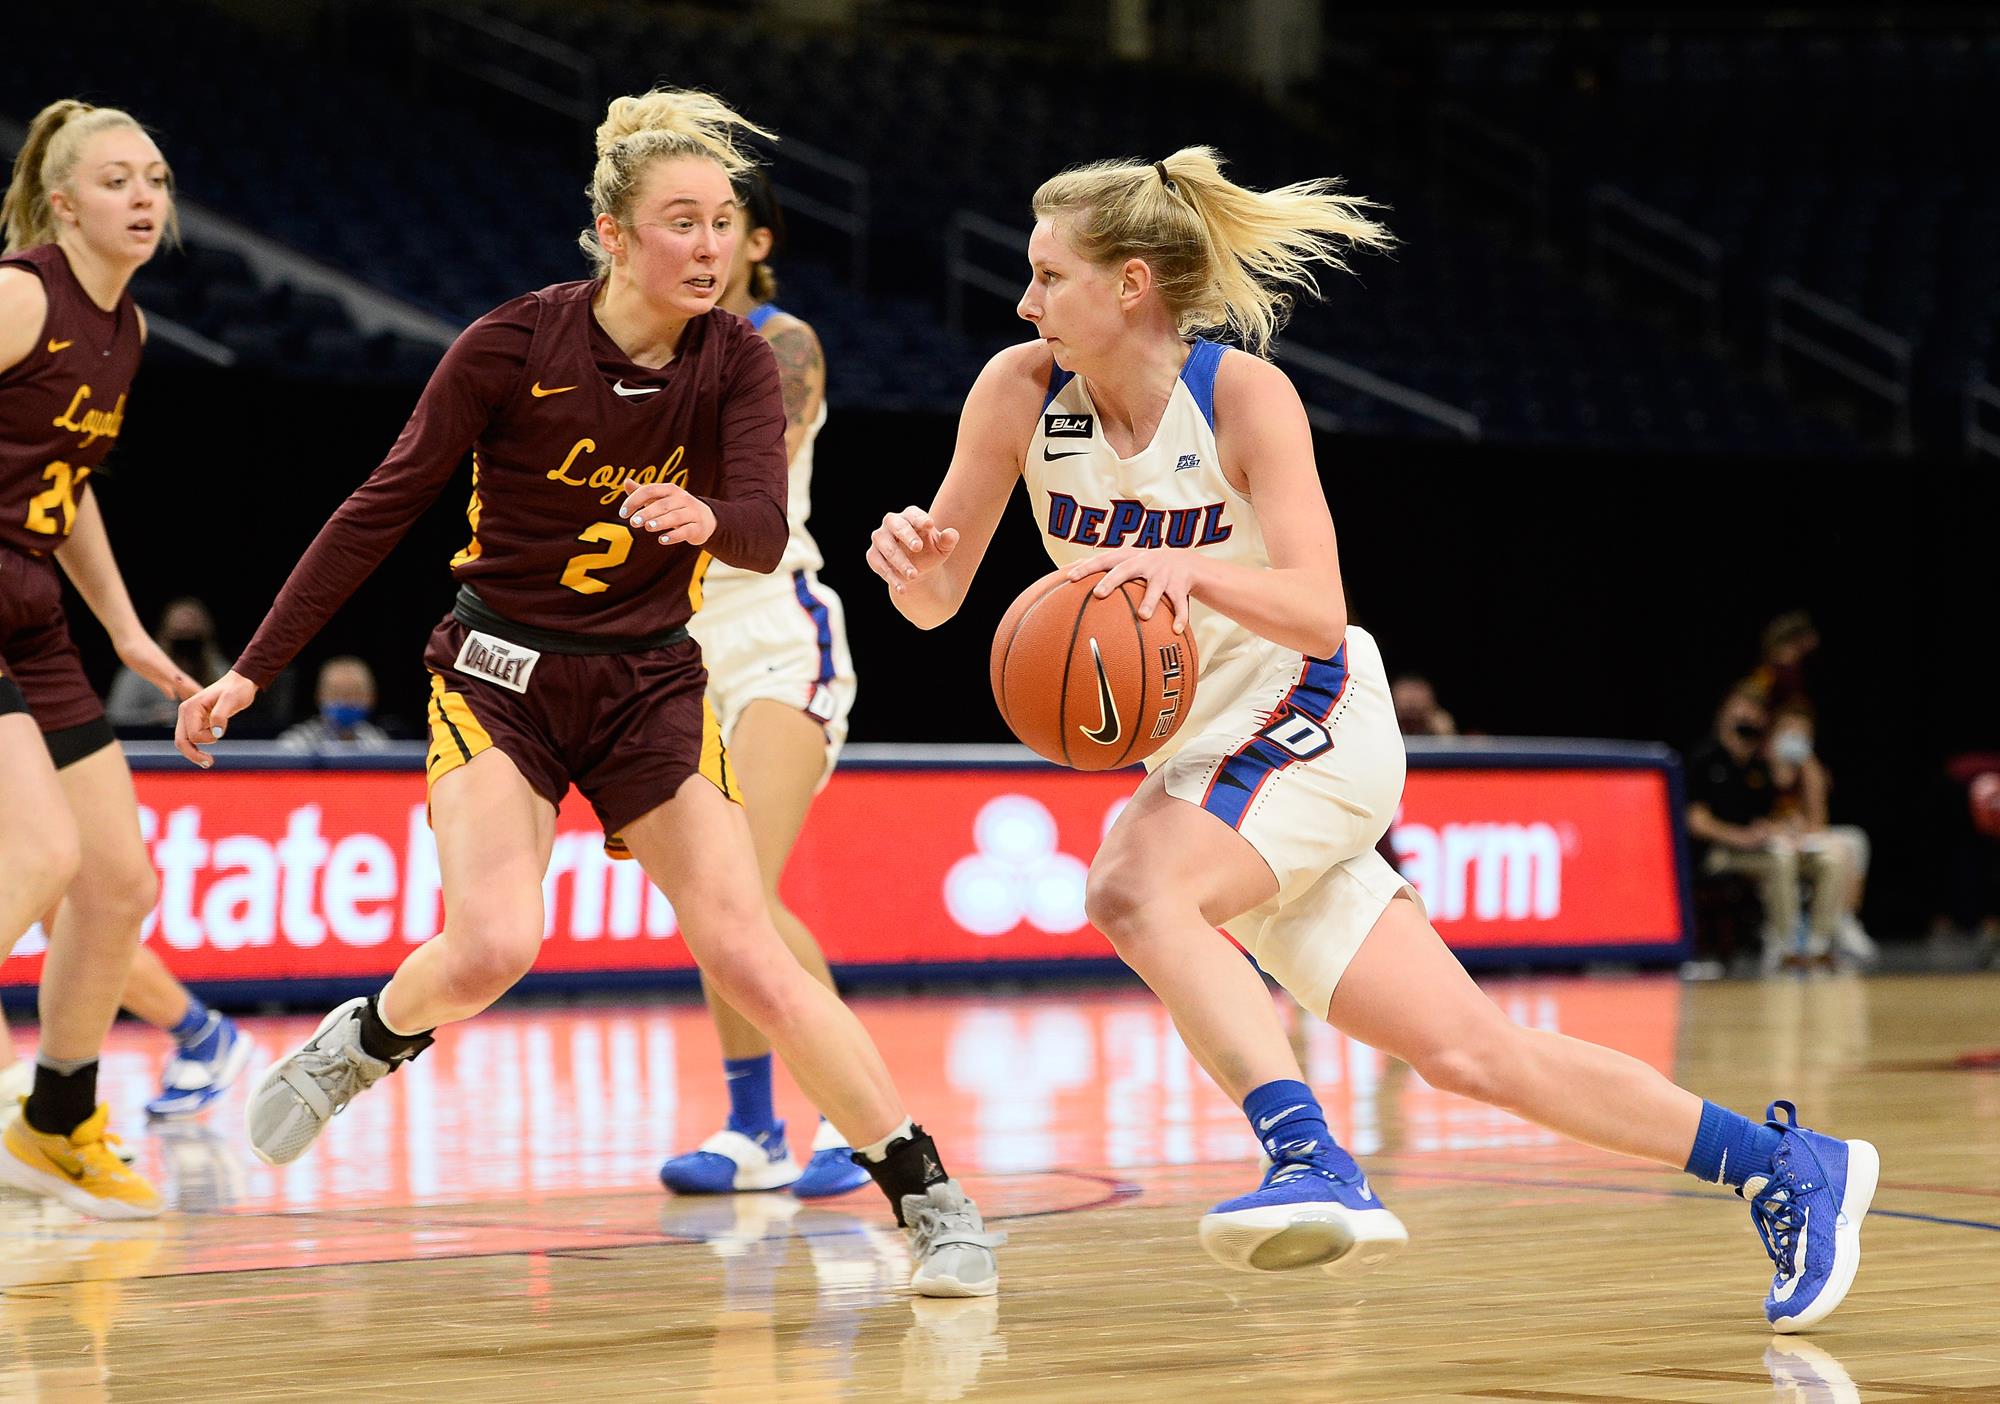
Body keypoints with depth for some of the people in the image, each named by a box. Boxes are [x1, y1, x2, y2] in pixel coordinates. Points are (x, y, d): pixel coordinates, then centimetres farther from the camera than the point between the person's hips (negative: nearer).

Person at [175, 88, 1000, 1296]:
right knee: (493, 946, -24)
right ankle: (363, 1044, 9)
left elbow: (766, 533, -21)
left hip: (649, 687, 2)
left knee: (750, 958, -9)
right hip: (502, 678, -2)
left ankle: (931, 1199, -3)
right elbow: (383, 511, -7)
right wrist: (253, 672, -6)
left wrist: (705, 518, -46)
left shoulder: (738, 365, -7)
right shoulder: (514, 347, -14)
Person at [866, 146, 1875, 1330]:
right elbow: (937, 599, -2)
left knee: (1135, 889, -34)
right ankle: (1784, 1164, 14)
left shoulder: (1244, 394, -17)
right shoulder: (1022, 393, -4)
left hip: (1308, 715, -5)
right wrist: (910, 557, -25)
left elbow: (1319, 612, -25)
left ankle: (1315, 1165, -39)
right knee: (1464, 1050, 4)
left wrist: (1190, 572, -43)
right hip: (1200, 751, 5)